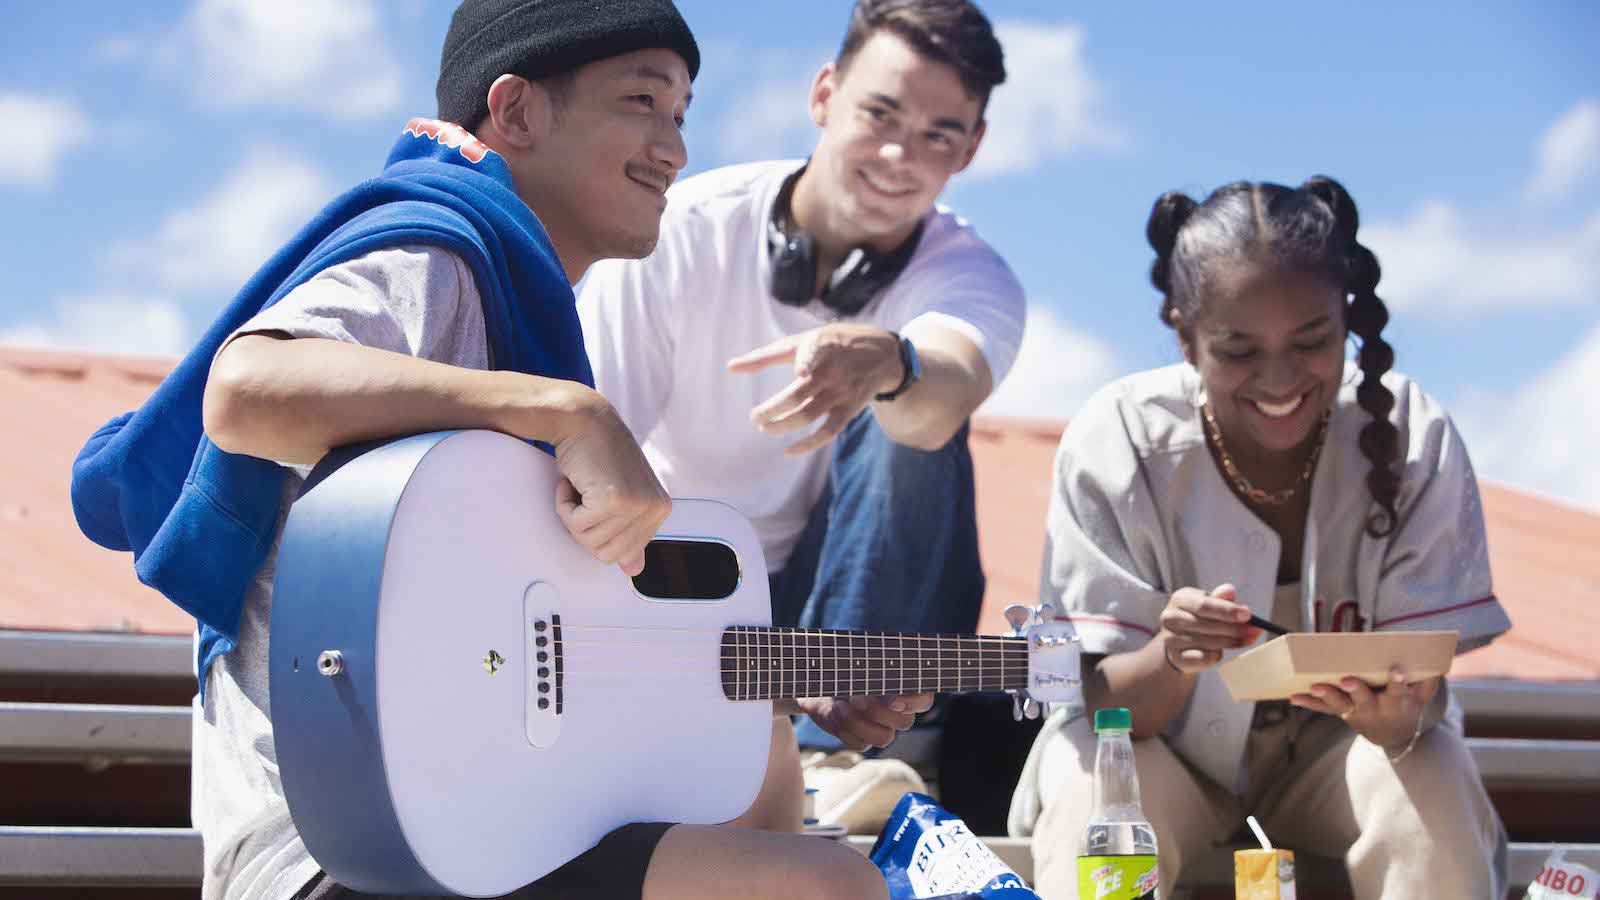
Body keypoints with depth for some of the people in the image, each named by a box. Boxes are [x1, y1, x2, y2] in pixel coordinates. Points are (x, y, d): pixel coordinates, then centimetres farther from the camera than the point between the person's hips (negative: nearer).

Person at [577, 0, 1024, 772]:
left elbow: (949, 390, -38)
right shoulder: (676, 235, -12)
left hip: (838, 594, 2)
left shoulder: (969, 278, -11)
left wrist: (888, 365, -65)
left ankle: (836, 767, -31)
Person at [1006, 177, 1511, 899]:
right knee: (1096, 789, -34)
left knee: (1432, 786, -30)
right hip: (1167, 748, -2)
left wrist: (1399, 715, -43)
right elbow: (1103, 700, -20)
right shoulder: (1114, 443, -19)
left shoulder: (1411, 437, -16)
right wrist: (1172, 662, -45)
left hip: (1331, 753, 2)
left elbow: (1423, 681, -17)